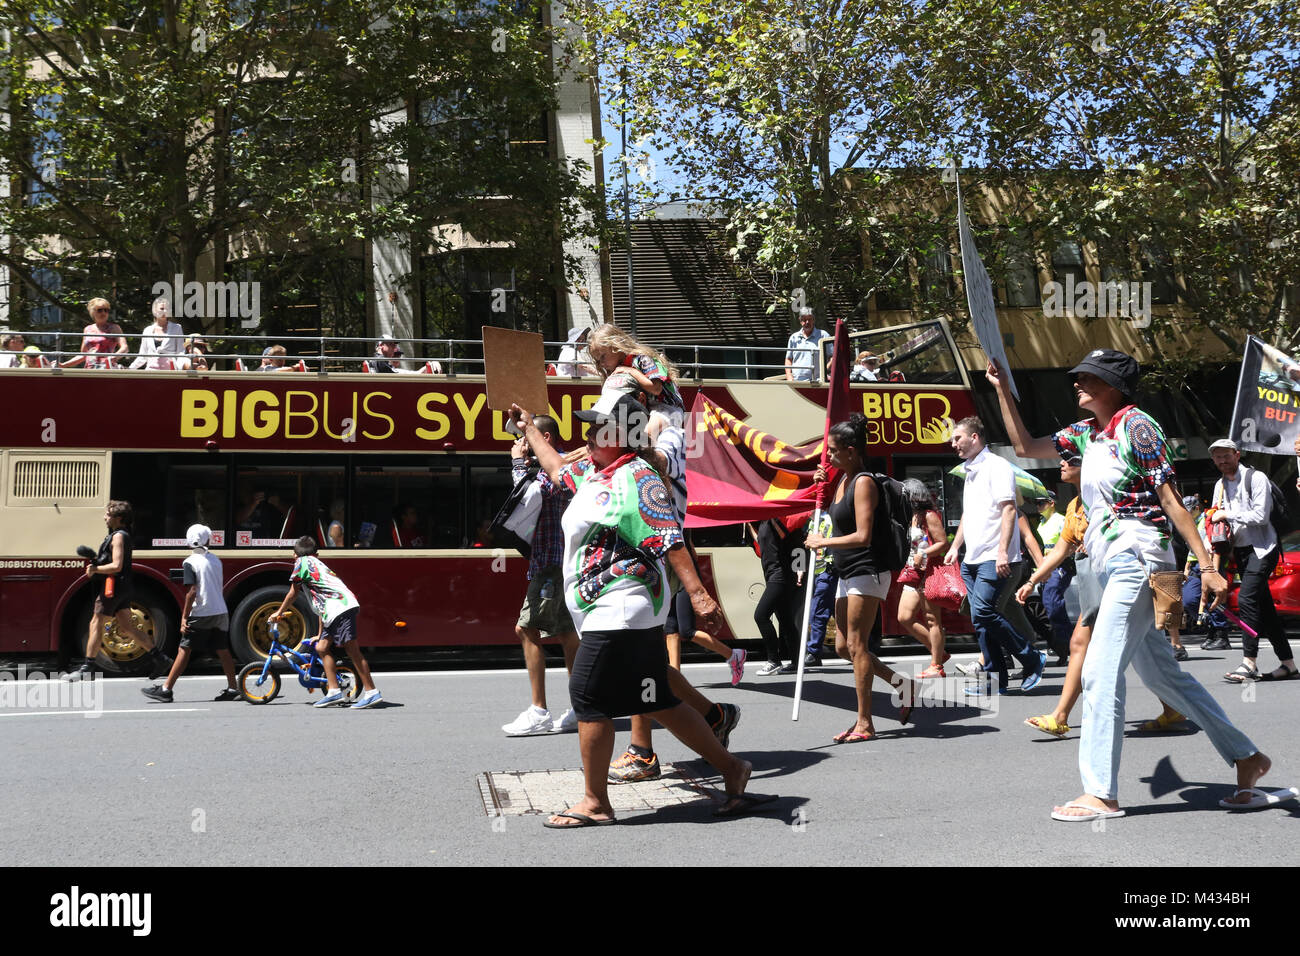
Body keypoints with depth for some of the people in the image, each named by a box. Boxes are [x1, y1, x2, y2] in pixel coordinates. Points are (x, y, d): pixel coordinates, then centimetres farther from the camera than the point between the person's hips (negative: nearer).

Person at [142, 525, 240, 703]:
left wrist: (184, 617, -13)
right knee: (223, 650, 9)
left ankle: (165, 689, 0)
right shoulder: (216, 560, 10)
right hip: (221, 612, 6)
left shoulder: (190, 562, -9)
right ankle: (233, 689, 11)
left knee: (184, 650, -2)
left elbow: (192, 591, -15)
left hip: (201, 614, -6)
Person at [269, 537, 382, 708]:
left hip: (340, 608, -9)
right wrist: (320, 634, 36)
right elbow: (321, 603, 33)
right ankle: (334, 691, 10)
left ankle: (372, 692, -14)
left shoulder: (302, 562, 8)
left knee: (352, 650, -11)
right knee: (322, 647, 13)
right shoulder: (317, 564, 32)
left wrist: (279, 613, 24)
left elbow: (293, 593, 9)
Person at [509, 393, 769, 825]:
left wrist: (697, 593, -29)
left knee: (589, 696, -5)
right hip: (606, 611, 10)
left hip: (620, 613, -10)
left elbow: (670, 540, -21)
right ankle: (730, 769, 19)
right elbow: (557, 469, 38)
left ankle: (595, 804, 5)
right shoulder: (593, 472, 16)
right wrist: (529, 428, 46)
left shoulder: (637, 476, -13)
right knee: (656, 701, 11)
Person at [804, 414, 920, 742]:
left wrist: (823, 542, -15)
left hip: (867, 573, -10)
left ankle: (864, 723, 0)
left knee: (856, 645, -6)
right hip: (848, 576, 10)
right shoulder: (844, 479, 11)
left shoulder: (864, 482, -16)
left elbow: (863, 536, -23)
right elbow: (838, 514, 30)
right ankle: (901, 684, 22)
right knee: (843, 647, 10)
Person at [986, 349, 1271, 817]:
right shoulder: (1086, 432, 14)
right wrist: (1002, 390, 14)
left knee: (1100, 671, -10)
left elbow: (1170, 499, -13)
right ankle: (1246, 757, 26)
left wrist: (1206, 566, -16)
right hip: (1110, 564, 9)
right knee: (1160, 672, 14)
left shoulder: (1136, 426, -10)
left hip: (1136, 559, -9)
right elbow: (1026, 448, 21)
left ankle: (1101, 793, -4)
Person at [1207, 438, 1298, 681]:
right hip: (1241, 550, 8)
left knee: (1246, 598, -20)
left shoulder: (1255, 478, -9)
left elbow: (1260, 515, -17)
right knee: (1264, 607, 8)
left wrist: (1227, 515, -16)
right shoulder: (1220, 485, 13)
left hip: (1262, 548, -8)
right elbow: (1216, 517, 21)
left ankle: (1249, 663, -21)